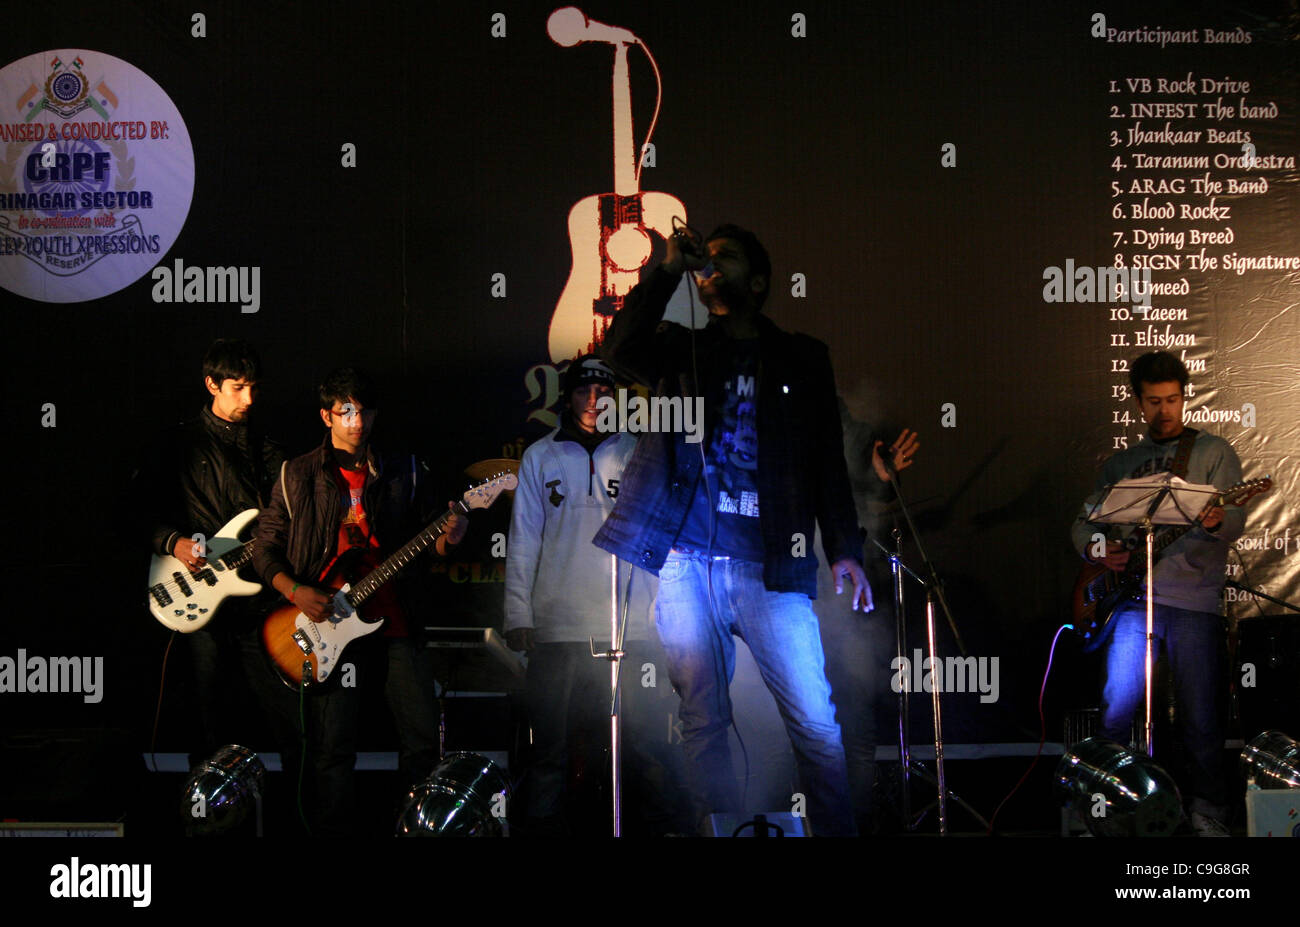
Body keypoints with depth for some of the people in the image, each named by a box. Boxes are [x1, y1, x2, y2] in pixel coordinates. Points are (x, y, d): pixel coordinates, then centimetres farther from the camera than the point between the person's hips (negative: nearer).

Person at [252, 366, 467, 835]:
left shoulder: (404, 472, 11)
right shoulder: (297, 476, 5)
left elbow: (425, 541, 13)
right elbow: (265, 548, 7)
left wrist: (446, 537, -10)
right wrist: (296, 592, -10)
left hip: (393, 620, 2)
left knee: (423, 736, 0)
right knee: (332, 748, -2)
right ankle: (331, 832, 13)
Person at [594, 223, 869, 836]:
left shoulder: (801, 359, 16)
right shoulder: (681, 350, 17)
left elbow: (829, 462, 11)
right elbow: (619, 348, -5)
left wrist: (844, 550, 1)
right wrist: (670, 268, -7)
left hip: (769, 564, -1)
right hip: (686, 560, 1)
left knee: (815, 723, -6)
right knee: (702, 720, 1)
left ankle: (837, 832, 6)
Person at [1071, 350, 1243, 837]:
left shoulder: (1214, 452, 9)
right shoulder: (1121, 463, 20)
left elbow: (1235, 520, -3)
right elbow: (1083, 521, 20)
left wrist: (1217, 522, -27)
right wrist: (1095, 548, -2)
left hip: (1193, 600, -2)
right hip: (1132, 597, 2)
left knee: (1200, 716, -5)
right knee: (1117, 707, -8)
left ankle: (1207, 809, 11)